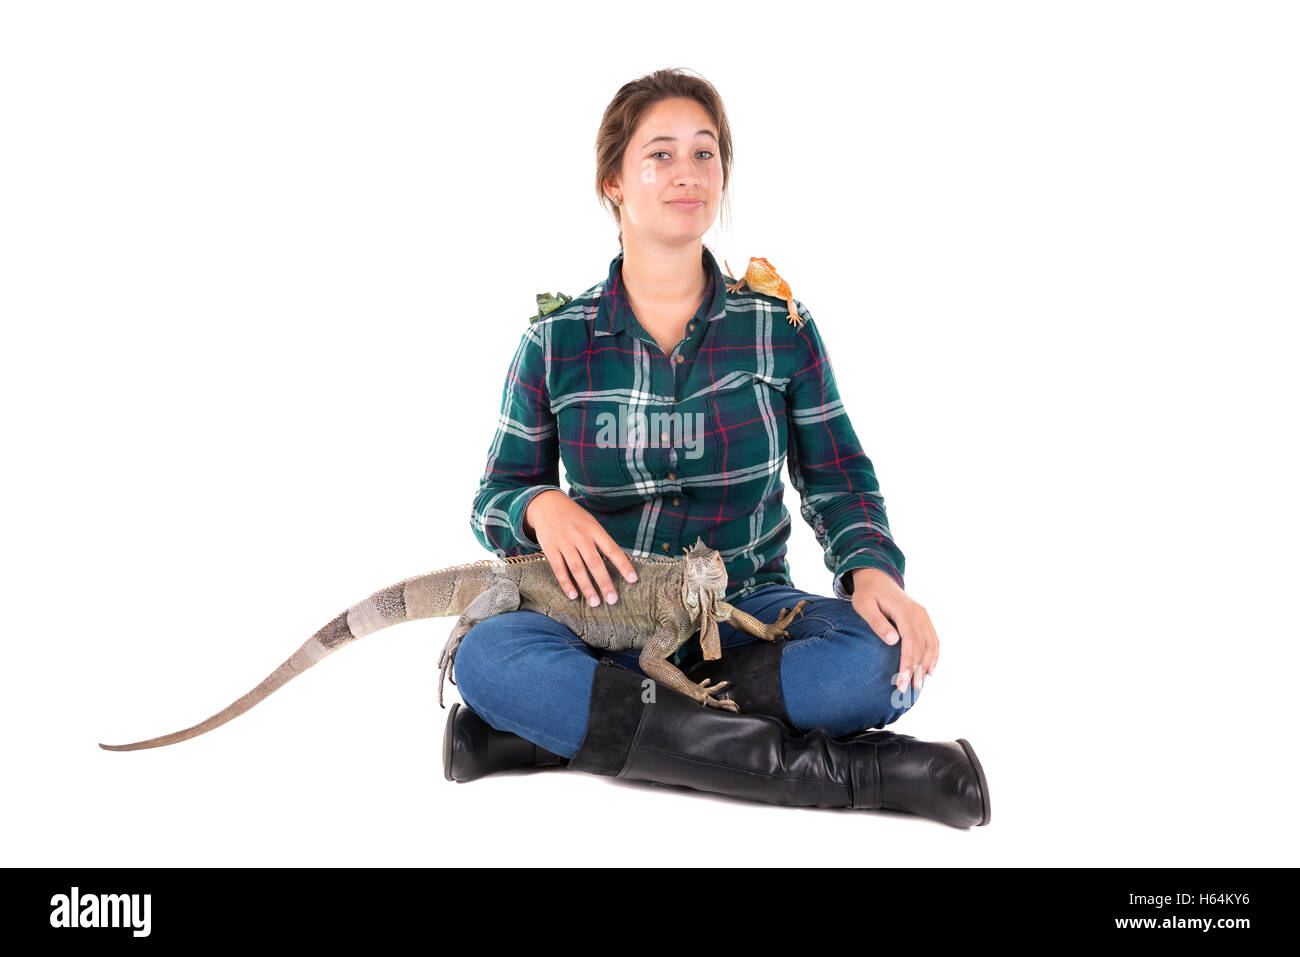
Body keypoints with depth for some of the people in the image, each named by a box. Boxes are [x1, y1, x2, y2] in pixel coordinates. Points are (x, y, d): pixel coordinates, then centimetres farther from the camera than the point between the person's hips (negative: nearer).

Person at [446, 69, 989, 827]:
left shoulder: (780, 327, 5)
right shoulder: (556, 342, 4)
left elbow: (838, 479, 6)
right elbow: (495, 500, 8)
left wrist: (872, 569, -16)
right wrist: (543, 507, -17)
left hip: (746, 612, 1)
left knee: (886, 663, -31)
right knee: (487, 654, -34)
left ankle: (564, 726, -29)